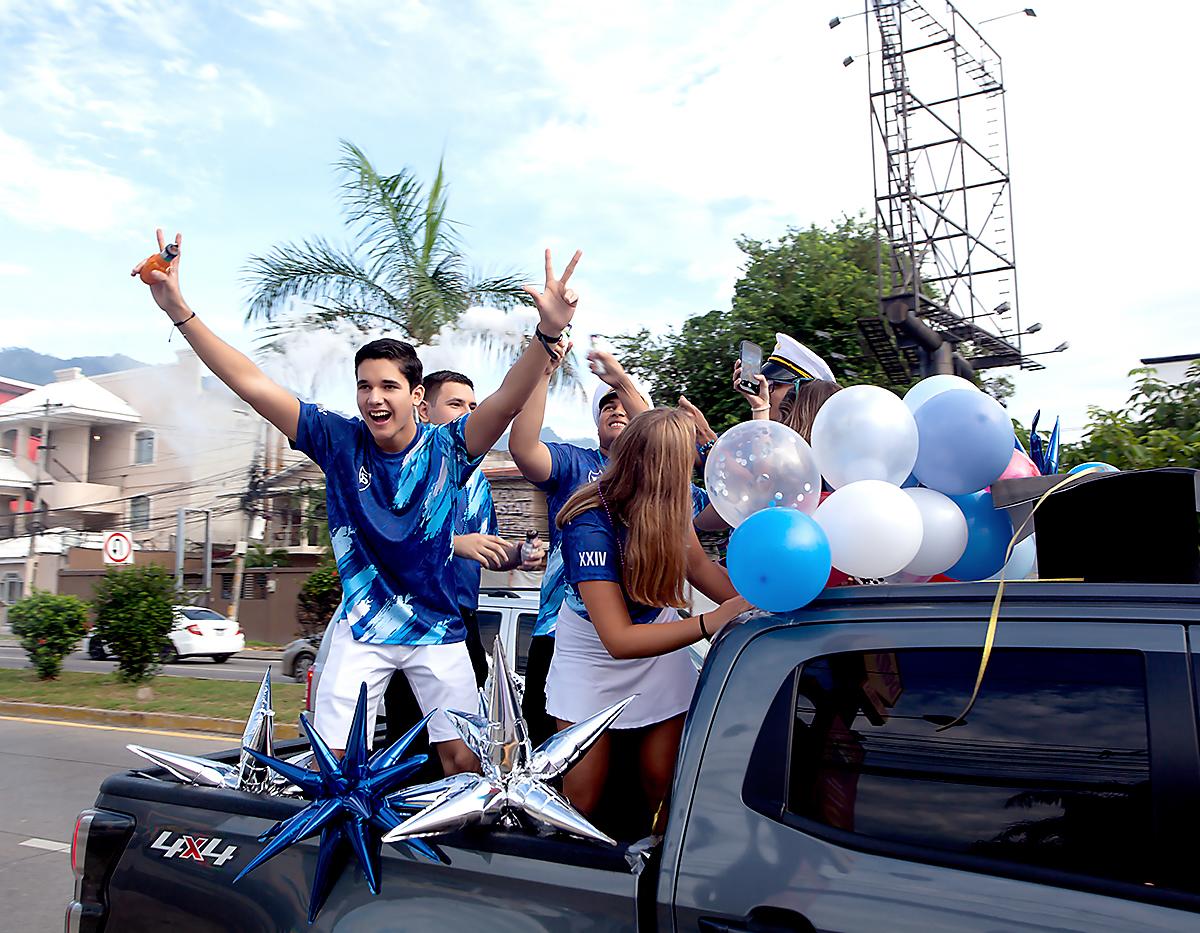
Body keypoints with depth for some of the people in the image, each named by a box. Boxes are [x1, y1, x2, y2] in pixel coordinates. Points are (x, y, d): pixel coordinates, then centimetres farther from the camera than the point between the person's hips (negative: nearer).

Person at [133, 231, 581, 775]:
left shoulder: (446, 448, -10)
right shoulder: (339, 441, -8)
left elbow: (508, 400, -27)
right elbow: (252, 385, -13)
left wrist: (548, 333, -44)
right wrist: (179, 311, -20)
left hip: (439, 629, 0)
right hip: (361, 629, 1)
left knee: (463, 758, 3)